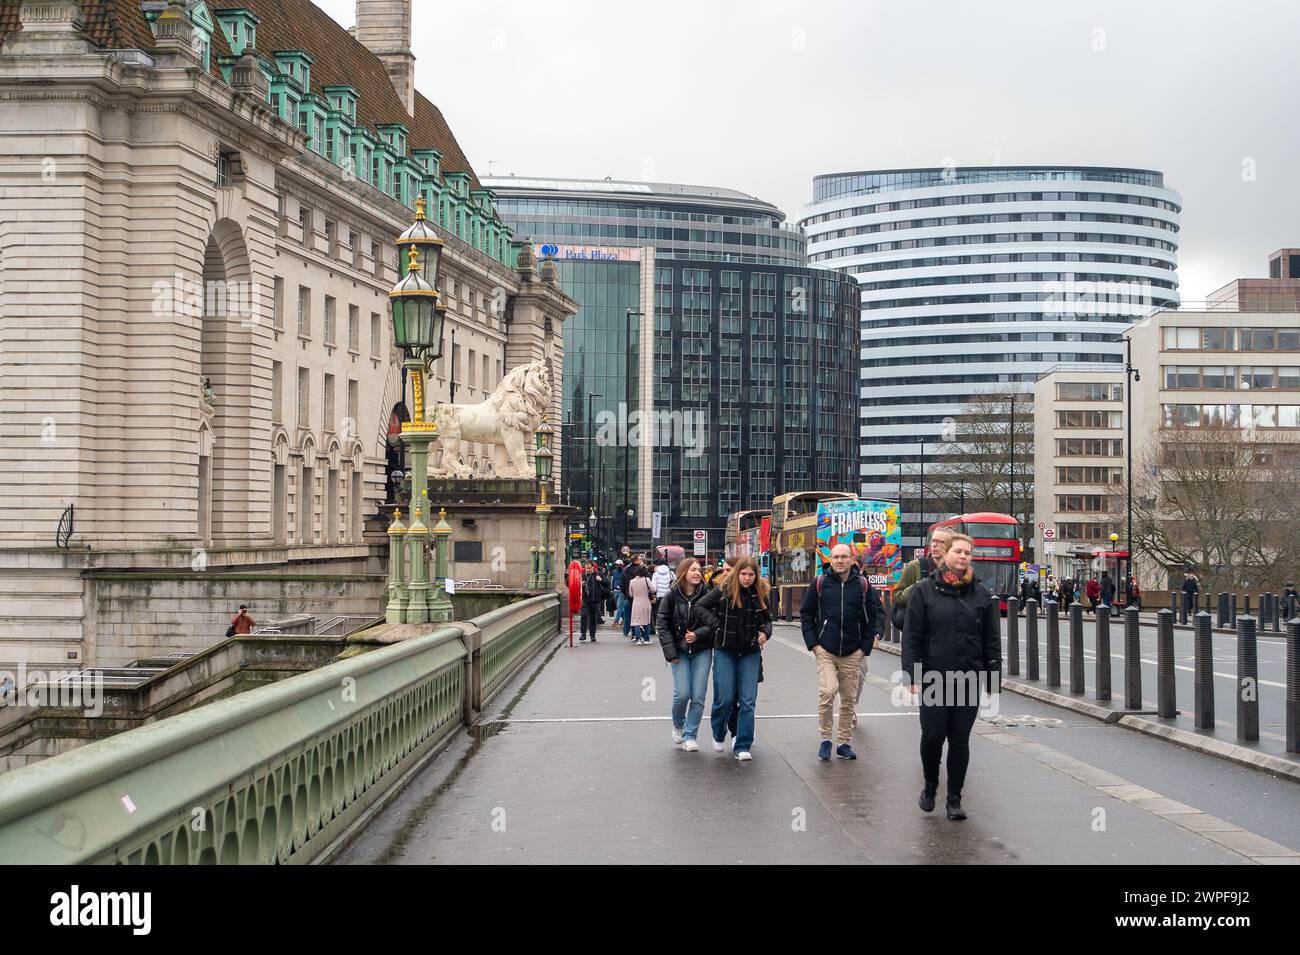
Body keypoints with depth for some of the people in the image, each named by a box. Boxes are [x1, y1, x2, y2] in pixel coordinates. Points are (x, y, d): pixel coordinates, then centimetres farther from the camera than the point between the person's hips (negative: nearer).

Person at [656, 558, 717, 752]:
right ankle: (678, 726, 22)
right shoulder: (672, 596, -3)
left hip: (702, 651, 1)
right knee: (682, 694, -7)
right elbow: (662, 624, -2)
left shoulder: (706, 594, -3)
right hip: (680, 652, -1)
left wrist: (698, 635, -16)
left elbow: (714, 622, 0)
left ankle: (689, 736, 10)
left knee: (698, 697, -3)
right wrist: (670, 652, -8)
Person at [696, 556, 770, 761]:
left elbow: (767, 619, 14)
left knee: (748, 701, -3)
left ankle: (743, 746, 5)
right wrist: (711, 630, -1)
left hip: (750, 653, 2)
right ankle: (718, 735, 28)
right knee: (725, 698, 0)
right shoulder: (723, 591, -7)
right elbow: (700, 608, 1)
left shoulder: (760, 594, 2)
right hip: (725, 651, -2)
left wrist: (765, 632, -6)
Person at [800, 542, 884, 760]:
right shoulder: (820, 584, 1)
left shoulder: (863, 585, 2)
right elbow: (806, 614, 8)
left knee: (849, 699, 7)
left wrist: (866, 646, 1)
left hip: (853, 653, 2)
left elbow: (876, 614, 7)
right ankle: (825, 739, -2)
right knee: (827, 692, -17)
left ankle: (844, 743, 19)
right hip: (825, 651, -2)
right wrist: (813, 643, 0)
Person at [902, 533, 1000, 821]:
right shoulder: (925, 590, 0)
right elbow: (912, 636, -2)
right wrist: (913, 675, -7)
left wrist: (994, 674, 3)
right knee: (932, 735, -3)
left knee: (960, 739, 6)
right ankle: (930, 787, 24)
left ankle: (955, 799, 16)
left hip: (969, 679, 2)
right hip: (933, 679, -2)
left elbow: (992, 638, 9)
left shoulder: (981, 593, 7)